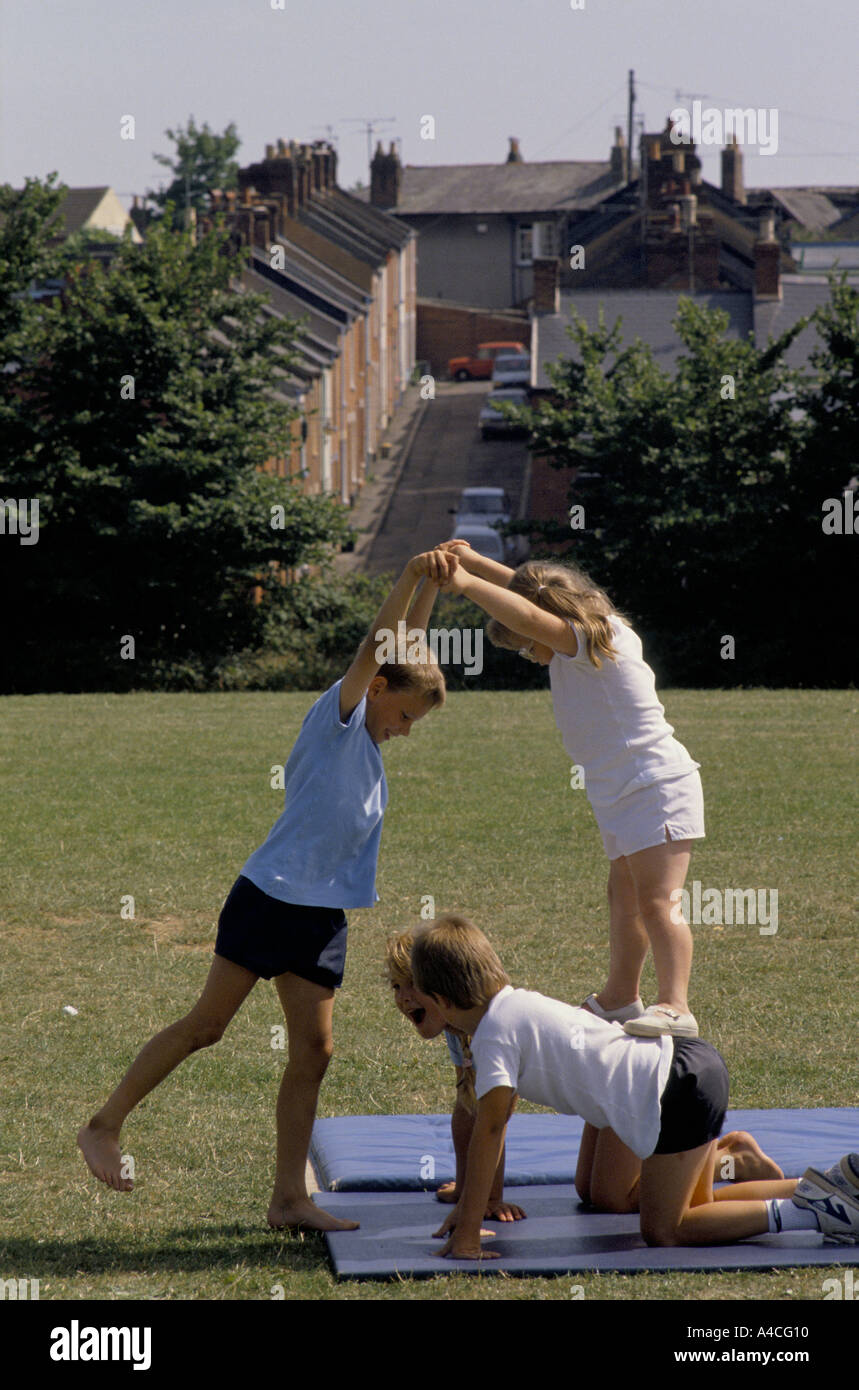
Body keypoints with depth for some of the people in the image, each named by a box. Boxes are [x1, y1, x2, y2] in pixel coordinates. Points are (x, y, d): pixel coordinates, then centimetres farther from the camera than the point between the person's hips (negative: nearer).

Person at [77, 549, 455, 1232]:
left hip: (324, 918, 8)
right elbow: (374, 651, -21)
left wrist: (435, 585, 10)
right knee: (206, 1025, -2)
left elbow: (406, 650, 19)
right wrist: (411, 577, -32)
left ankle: (290, 1199, 5)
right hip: (269, 898, -8)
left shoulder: (369, 739, 14)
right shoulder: (337, 716, -7)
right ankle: (105, 1126, 11)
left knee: (313, 1050, 2)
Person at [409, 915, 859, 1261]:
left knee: (663, 1230, -3)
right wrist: (469, 1204, 27)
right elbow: (495, 1123, 24)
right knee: (693, 1209, 21)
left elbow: (489, 1129, -15)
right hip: (693, 1061, 10)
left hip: (675, 1091, -10)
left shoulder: (493, 1035, -10)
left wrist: (467, 1235, -13)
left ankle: (818, 1212, -11)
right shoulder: (515, 1003, 18)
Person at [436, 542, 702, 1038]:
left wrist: (466, 584, -27)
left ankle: (676, 1007, -29)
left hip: (658, 788, -11)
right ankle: (621, 997, 33)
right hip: (623, 795, 11)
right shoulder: (598, 638, 12)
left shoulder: (589, 640, -16)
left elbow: (528, 615, -33)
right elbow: (527, 588, 26)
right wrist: (471, 560, 24)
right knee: (625, 899, 20)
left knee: (657, 901, -20)